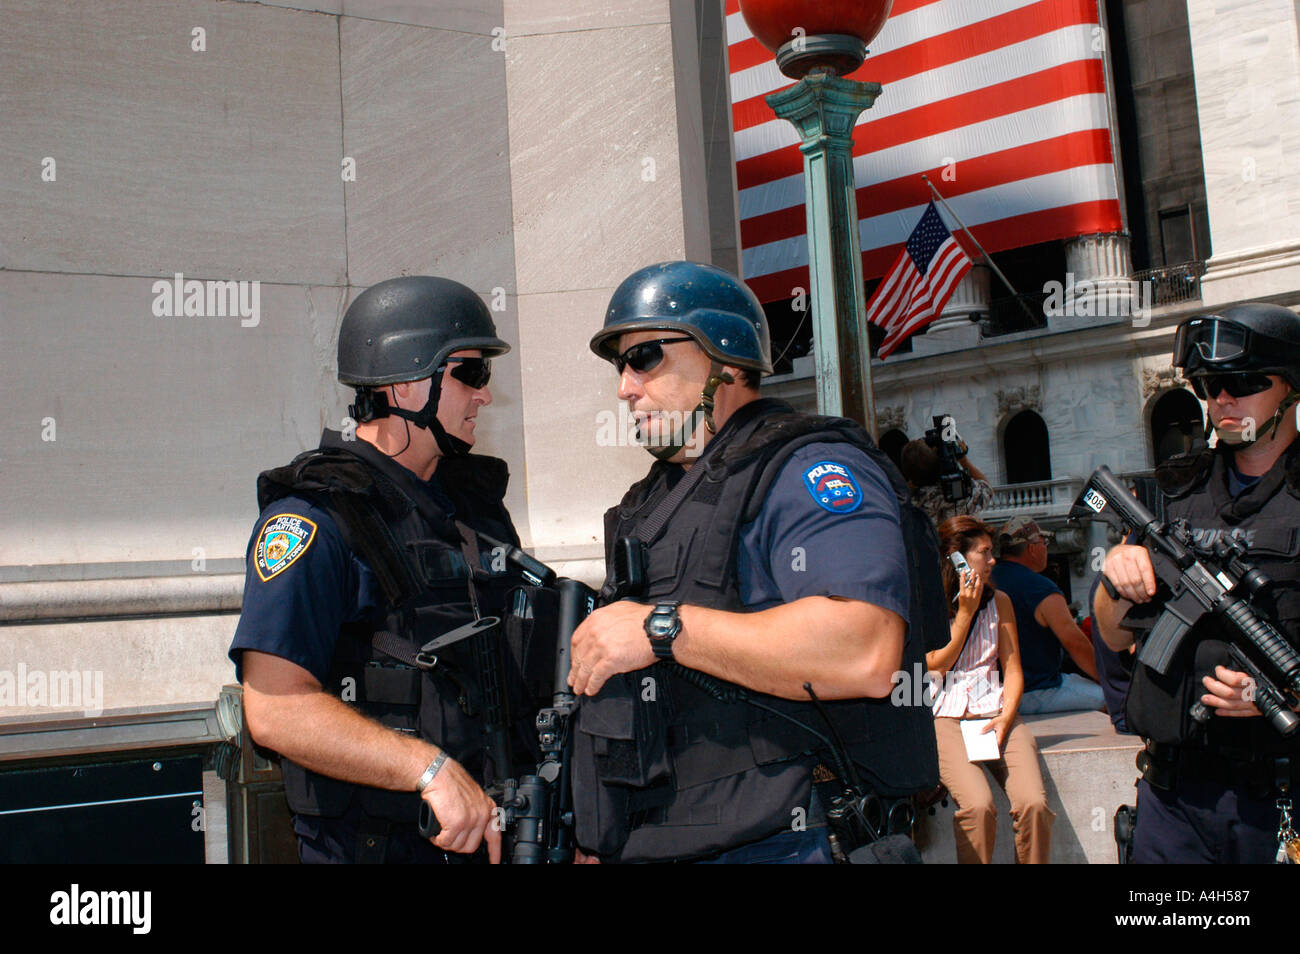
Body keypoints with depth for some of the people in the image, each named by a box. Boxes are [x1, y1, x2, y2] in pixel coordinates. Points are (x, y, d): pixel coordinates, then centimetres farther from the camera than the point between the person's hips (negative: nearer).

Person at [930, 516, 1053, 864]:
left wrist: (1006, 715, -6)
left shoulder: (998, 601, 14)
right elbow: (937, 664, -1)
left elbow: (1013, 669, 12)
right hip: (946, 716, -3)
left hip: (996, 710, 3)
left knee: (1034, 802, -24)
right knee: (978, 805, -30)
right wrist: (965, 612, -2)